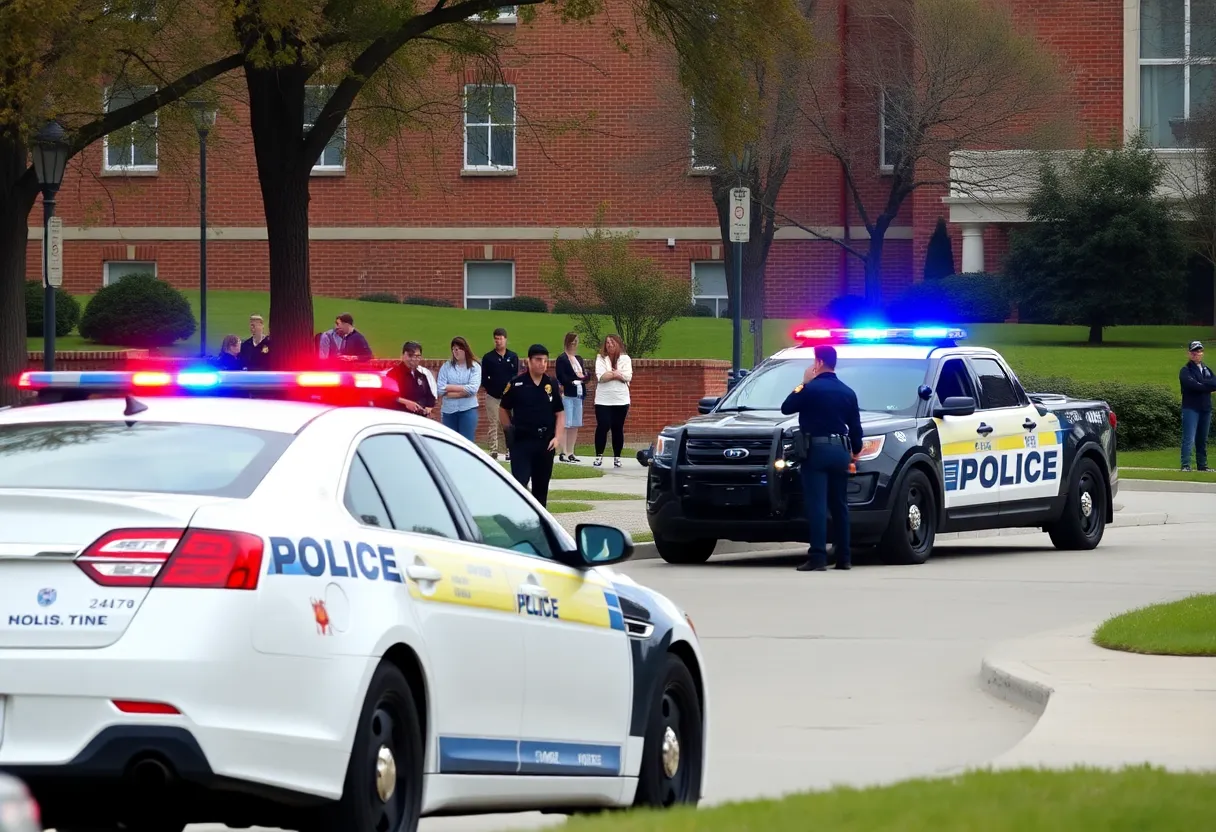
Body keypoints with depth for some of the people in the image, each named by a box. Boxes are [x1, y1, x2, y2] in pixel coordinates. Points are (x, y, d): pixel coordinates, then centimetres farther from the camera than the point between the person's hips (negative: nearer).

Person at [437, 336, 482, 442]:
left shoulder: (474, 367, 1)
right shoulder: (446, 367, 4)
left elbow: (473, 388, -12)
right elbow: (440, 390, -5)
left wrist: (450, 387, -7)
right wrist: (463, 392, -8)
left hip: (468, 410, -2)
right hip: (448, 410, 2)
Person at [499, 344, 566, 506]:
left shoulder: (552, 384, 5)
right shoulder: (516, 384, -5)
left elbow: (560, 413, 9)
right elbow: (503, 410, 7)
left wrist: (556, 437, -2)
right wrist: (510, 430, 0)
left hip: (546, 443, 3)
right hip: (521, 442, -3)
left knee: (541, 487, 11)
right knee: (519, 484, -12)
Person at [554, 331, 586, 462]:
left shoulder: (579, 359, 18)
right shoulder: (562, 359, -4)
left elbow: (586, 376, 13)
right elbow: (561, 378, -13)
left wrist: (581, 377, -8)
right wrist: (576, 378, -9)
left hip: (578, 394, 7)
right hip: (567, 395, -7)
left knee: (575, 426, 6)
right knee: (565, 425, -10)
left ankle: (570, 453, 11)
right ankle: (562, 453, -11)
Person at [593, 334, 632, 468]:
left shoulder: (625, 359, 4)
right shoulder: (601, 358, 3)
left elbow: (628, 377, -9)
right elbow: (600, 376, -11)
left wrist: (610, 374, -11)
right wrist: (616, 374, -11)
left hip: (621, 400, 1)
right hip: (603, 400, -1)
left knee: (618, 429, 5)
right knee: (602, 426, -8)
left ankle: (617, 457, 12)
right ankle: (599, 456, -1)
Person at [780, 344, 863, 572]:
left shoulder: (811, 389, -9)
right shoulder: (847, 392, 10)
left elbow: (786, 408, 2)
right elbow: (855, 426, 14)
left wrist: (802, 385, 9)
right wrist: (856, 451, 29)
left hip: (816, 450, -6)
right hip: (840, 451, 6)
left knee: (817, 505, -9)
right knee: (839, 505, 13)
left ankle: (818, 557, -17)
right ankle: (843, 558, 14)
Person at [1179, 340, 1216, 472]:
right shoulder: (1185, 370, -2)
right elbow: (1193, 385, -19)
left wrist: (1201, 384, -15)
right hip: (1191, 408, -6)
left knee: (1202, 440, 10)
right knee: (1189, 439, -12)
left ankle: (1202, 465, 16)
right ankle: (1186, 465, -14)